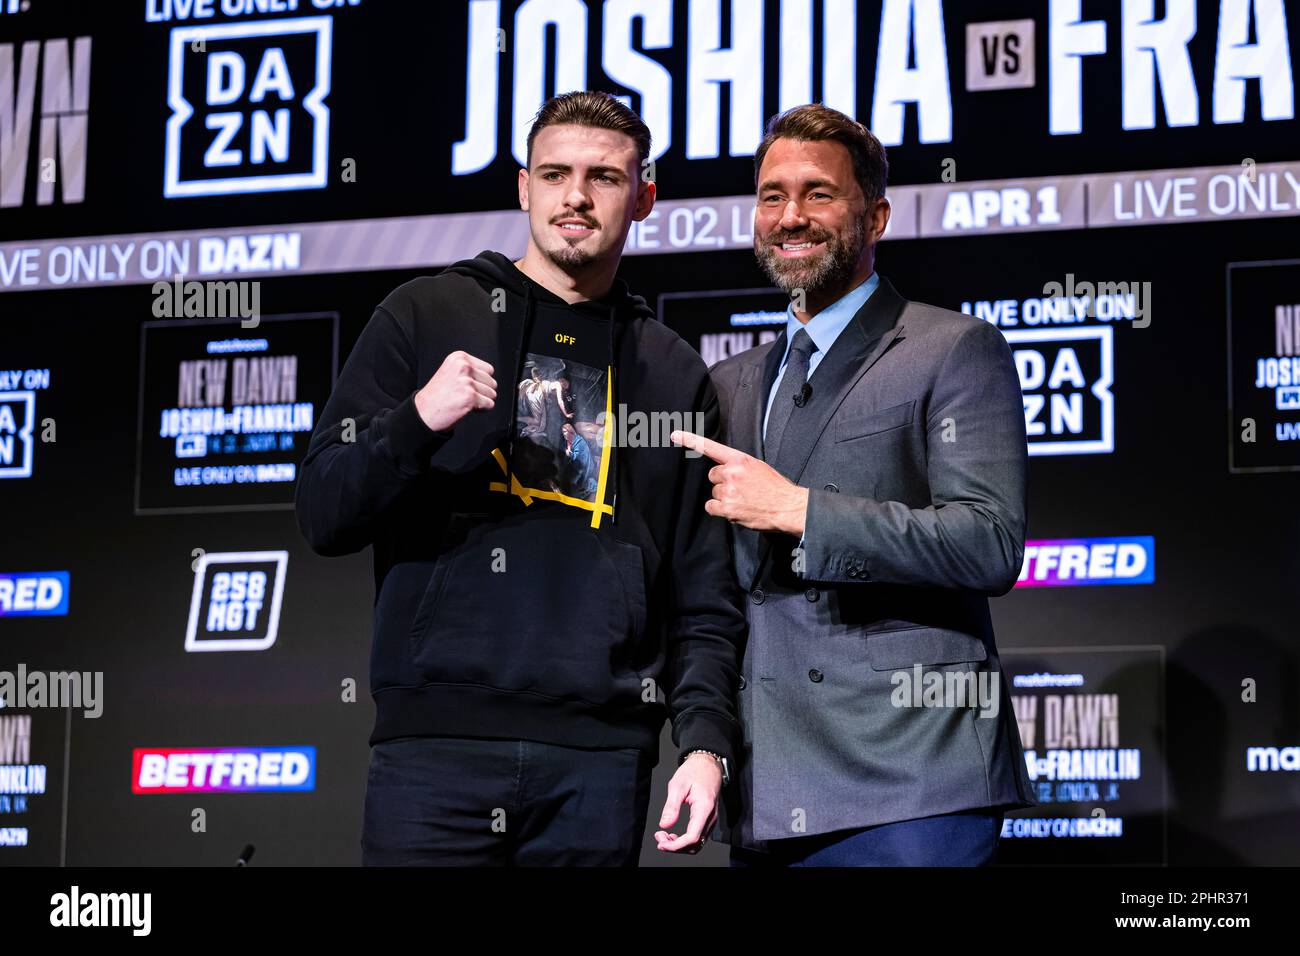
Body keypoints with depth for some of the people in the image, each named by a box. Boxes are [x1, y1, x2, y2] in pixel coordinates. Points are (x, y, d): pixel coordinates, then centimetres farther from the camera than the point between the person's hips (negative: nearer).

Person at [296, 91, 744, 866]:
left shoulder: (675, 374, 15)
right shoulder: (428, 317, 9)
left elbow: (705, 593, 13)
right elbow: (325, 515, 4)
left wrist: (708, 740, -2)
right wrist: (418, 422, -15)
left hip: (600, 754, 2)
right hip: (436, 742, -2)